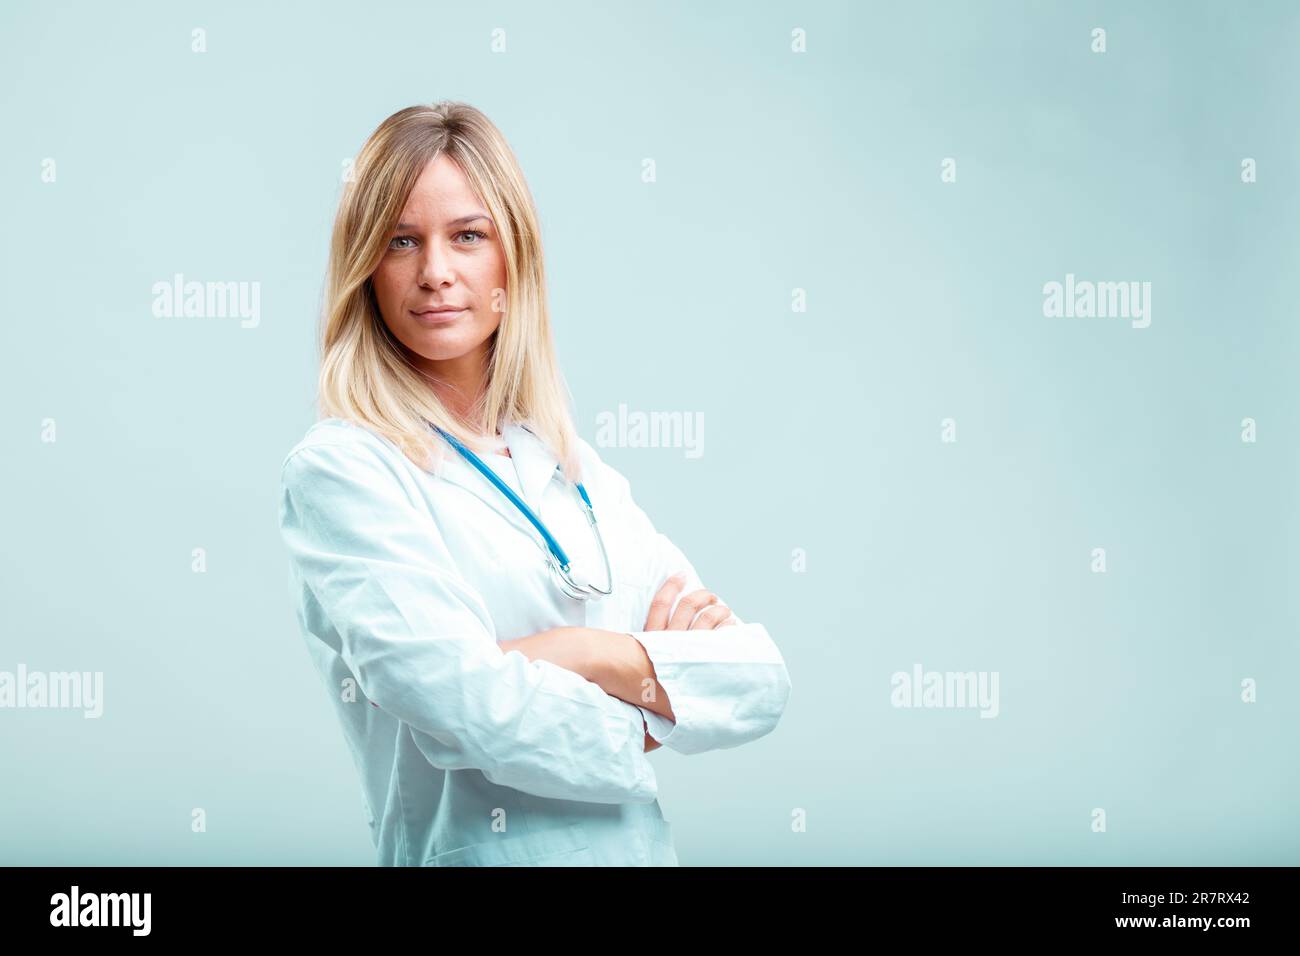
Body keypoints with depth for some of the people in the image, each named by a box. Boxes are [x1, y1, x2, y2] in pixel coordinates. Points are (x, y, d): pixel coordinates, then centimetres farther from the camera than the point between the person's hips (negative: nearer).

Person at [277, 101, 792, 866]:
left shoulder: (581, 471, 5)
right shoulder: (339, 471, -11)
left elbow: (764, 679, -1)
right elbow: (466, 710, -23)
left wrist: (607, 658, -18)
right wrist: (644, 723, -8)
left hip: (646, 842, 5)